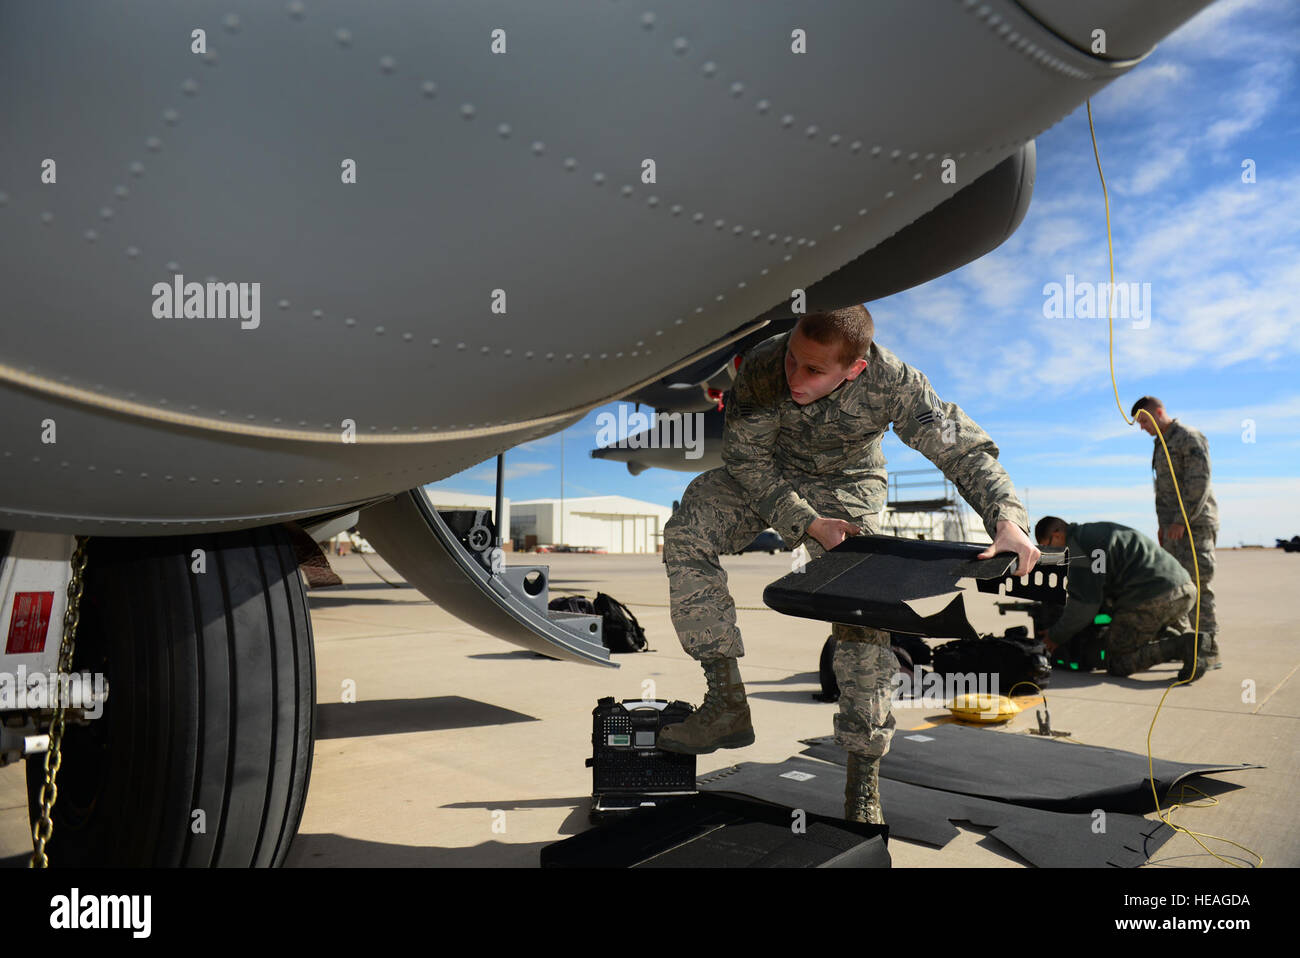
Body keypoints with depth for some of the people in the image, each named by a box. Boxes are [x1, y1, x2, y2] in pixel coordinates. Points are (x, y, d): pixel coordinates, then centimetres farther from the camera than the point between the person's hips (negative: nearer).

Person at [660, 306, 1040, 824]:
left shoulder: (892, 383, -32)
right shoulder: (762, 366, -32)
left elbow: (967, 450, -25)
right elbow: (747, 460, -20)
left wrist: (1008, 519, -41)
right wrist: (805, 523, -29)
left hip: (847, 484, -1)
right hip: (766, 474, 2)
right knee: (686, 534, -20)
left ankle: (864, 777, -5)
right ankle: (727, 705, -13)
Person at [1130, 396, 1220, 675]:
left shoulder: (1189, 438, -8)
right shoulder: (1162, 445, 20)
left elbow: (1199, 482, -17)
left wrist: (1181, 521, -21)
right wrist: (1163, 523, 19)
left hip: (1194, 524, -9)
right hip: (1173, 527, 9)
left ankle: (1209, 651, -11)